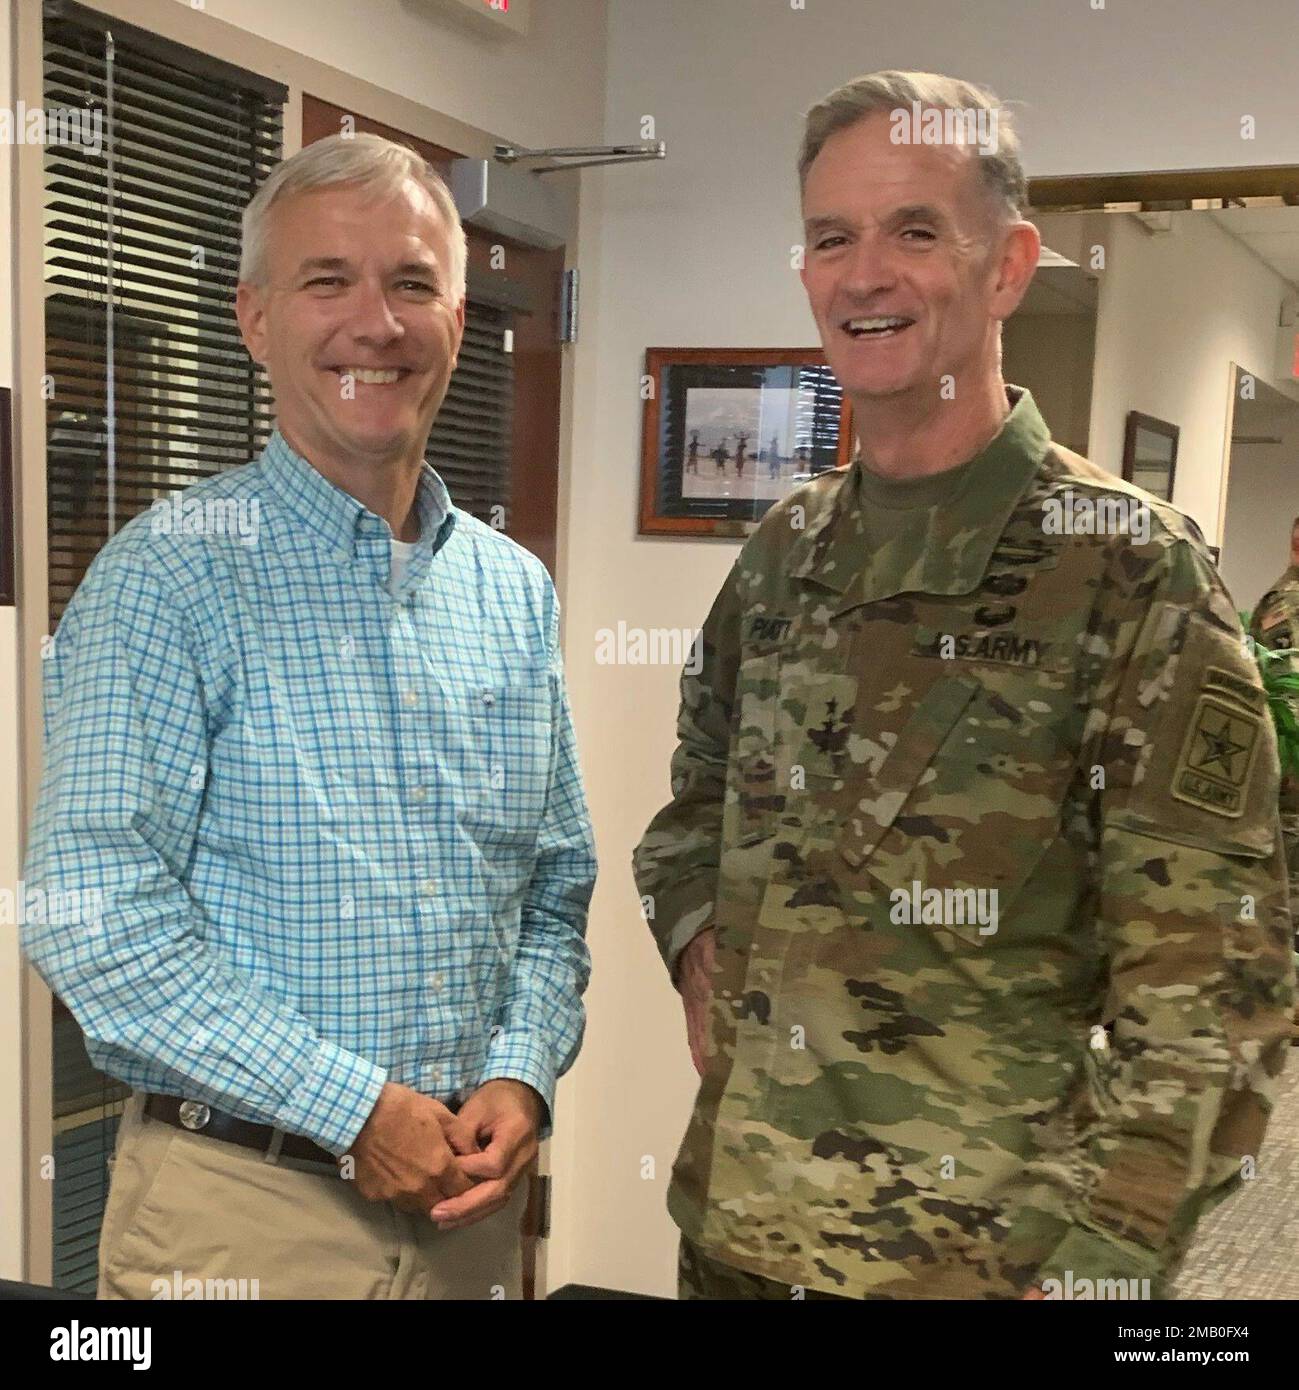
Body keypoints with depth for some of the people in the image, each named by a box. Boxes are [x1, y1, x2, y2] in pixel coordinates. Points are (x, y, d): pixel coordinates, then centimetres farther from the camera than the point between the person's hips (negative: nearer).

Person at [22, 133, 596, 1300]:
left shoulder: (516, 591, 5)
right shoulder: (170, 577, -10)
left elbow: (554, 892, 10)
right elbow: (91, 908, -16)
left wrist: (522, 1077, -6)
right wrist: (356, 1108, -17)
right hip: (239, 1202, -4)